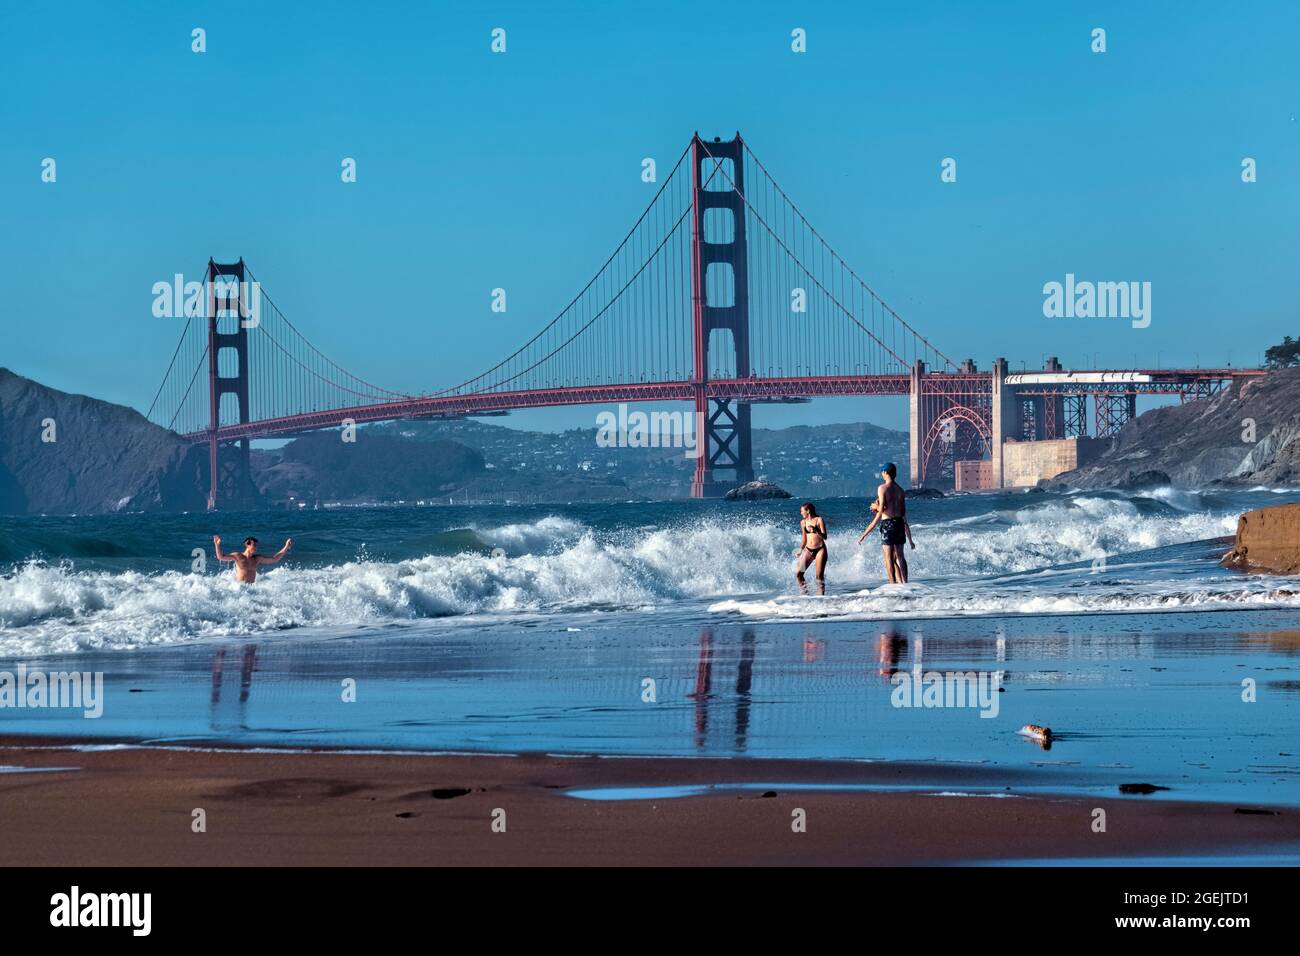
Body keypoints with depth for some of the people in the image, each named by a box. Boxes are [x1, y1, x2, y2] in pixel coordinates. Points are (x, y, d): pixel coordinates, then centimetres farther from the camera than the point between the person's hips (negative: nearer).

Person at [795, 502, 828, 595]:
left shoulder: (819, 520, -5)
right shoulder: (803, 522, 9)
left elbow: (824, 537, -10)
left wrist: (816, 530, -26)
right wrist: (800, 551, 16)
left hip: (820, 550, -5)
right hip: (808, 550, 5)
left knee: (820, 575, -9)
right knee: (798, 573, -7)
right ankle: (804, 592, 4)